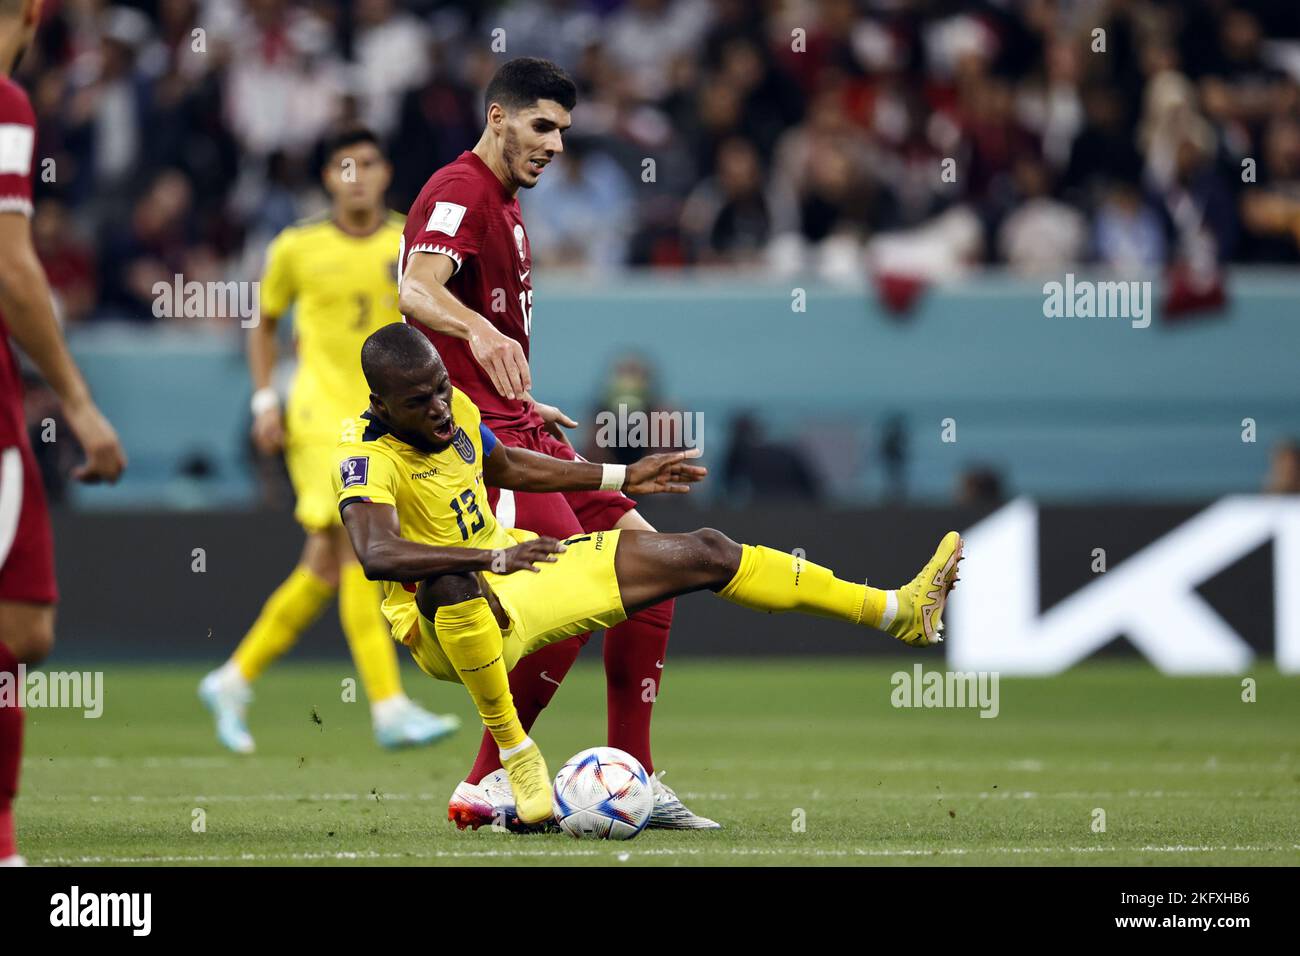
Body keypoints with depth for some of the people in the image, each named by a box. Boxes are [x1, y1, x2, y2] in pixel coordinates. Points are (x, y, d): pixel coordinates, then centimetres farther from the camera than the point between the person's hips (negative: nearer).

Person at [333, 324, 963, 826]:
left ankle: (900, 611, 13)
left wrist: (621, 478, 23)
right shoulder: (367, 460, -24)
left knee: (704, 554, 6)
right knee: (450, 583, -46)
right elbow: (377, 556, -42)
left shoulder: (456, 409, 1)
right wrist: (492, 559, -47)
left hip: (513, 574, 8)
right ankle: (513, 750, -28)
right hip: (446, 627, -8)